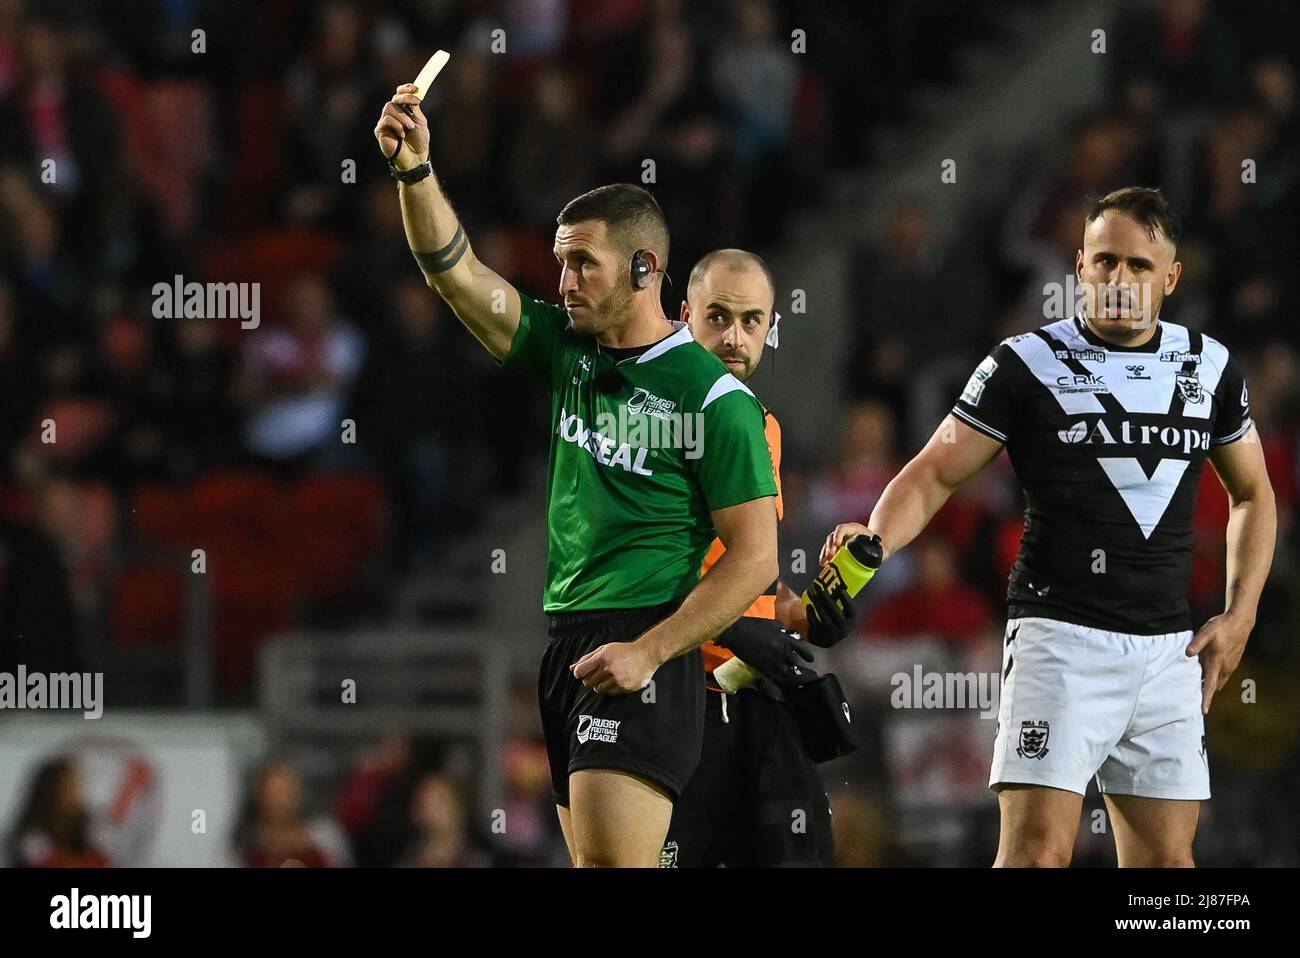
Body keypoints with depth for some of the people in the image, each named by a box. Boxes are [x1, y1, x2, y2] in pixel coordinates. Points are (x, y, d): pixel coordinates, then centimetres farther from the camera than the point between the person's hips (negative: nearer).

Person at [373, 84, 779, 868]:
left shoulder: (716, 399, -8)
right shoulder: (569, 351, 11)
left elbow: (755, 559, -10)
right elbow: (456, 271, 6)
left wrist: (649, 652, -17)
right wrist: (415, 170, -11)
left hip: (637, 658, -7)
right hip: (564, 644, 7)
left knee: (610, 860, -19)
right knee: (597, 861, 7)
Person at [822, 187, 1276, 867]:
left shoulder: (1210, 369, 11)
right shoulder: (1027, 364, -1)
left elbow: (1252, 495, 23)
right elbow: (934, 475, -2)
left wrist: (1239, 615, 11)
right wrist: (873, 542, -22)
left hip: (1168, 650, 5)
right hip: (1059, 633, -4)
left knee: (1165, 857, 3)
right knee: (1038, 849, -17)